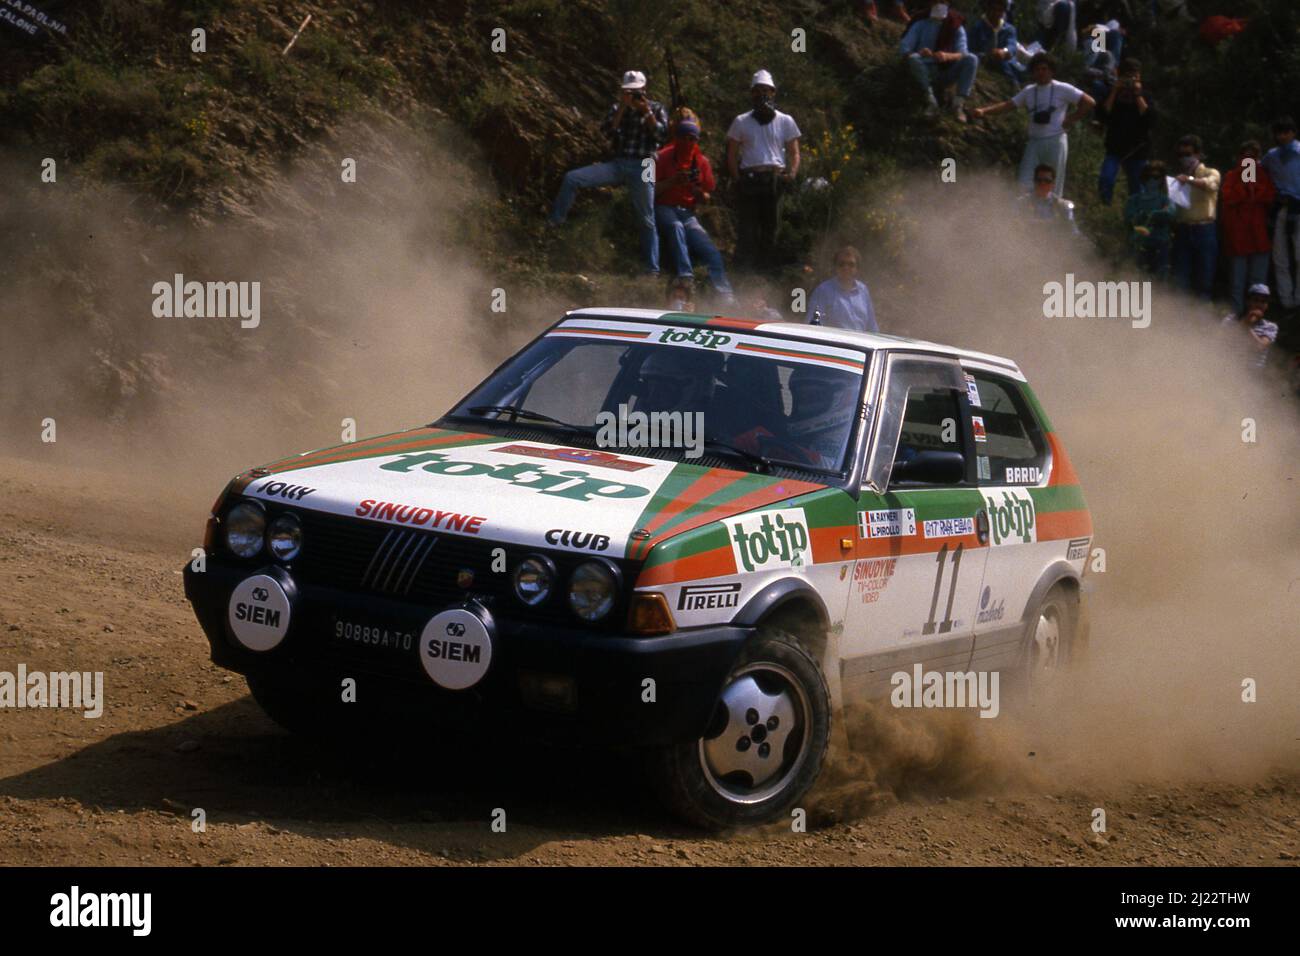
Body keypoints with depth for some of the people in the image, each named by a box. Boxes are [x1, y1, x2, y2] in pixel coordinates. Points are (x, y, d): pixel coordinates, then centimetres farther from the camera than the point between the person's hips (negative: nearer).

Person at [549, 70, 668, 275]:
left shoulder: (655, 108, 7)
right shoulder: (617, 108, 14)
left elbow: (662, 134, -6)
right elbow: (607, 132, -2)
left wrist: (646, 112, -12)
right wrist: (622, 108, -8)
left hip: (642, 168, -3)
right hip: (617, 164, 3)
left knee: (647, 220, -2)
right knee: (572, 178, -14)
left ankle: (652, 269, 3)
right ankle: (555, 224, -6)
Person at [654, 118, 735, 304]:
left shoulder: (701, 162, 9)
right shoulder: (663, 157, -1)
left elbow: (707, 198, 15)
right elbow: (652, 191, -4)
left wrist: (699, 192, -8)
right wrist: (673, 181, -19)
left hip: (687, 213, 3)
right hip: (664, 209, -3)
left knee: (711, 251, -17)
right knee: (676, 226, -38)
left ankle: (726, 296, -24)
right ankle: (686, 277, -49)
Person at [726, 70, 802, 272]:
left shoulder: (785, 121, 14)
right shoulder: (741, 122, 12)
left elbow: (794, 153, 13)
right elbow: (731, 155, 10)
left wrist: (792, 173, -7)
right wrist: (738, 179, -6)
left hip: (775, 179, 1)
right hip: (749, 178, -1)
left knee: (771, 228, 3)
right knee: (747, 229, -6)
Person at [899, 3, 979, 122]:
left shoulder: (957, 27, 2)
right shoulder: (920, 25, 1)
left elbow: (962, 54, -13)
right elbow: (904, 47, -11)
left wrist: (947, 56, -37)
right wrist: (918, 53, -35)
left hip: (946, 73, 1)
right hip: (925, 72, -1)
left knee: (972, 59, -24)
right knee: (913, 58, -32)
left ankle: (959, 102, -33)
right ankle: (931, 101, -38)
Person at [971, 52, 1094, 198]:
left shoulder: (1062, 89, -3)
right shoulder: (1029, 91, 10)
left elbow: (1089, 102, -5)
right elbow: (1007, 105, 4)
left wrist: (1071, 119, -8)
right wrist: (983, 111, -9)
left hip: (1055, 141, -4)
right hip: (1034, 142, 4)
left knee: (1053, 188, 2)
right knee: (1025, 185, -6)